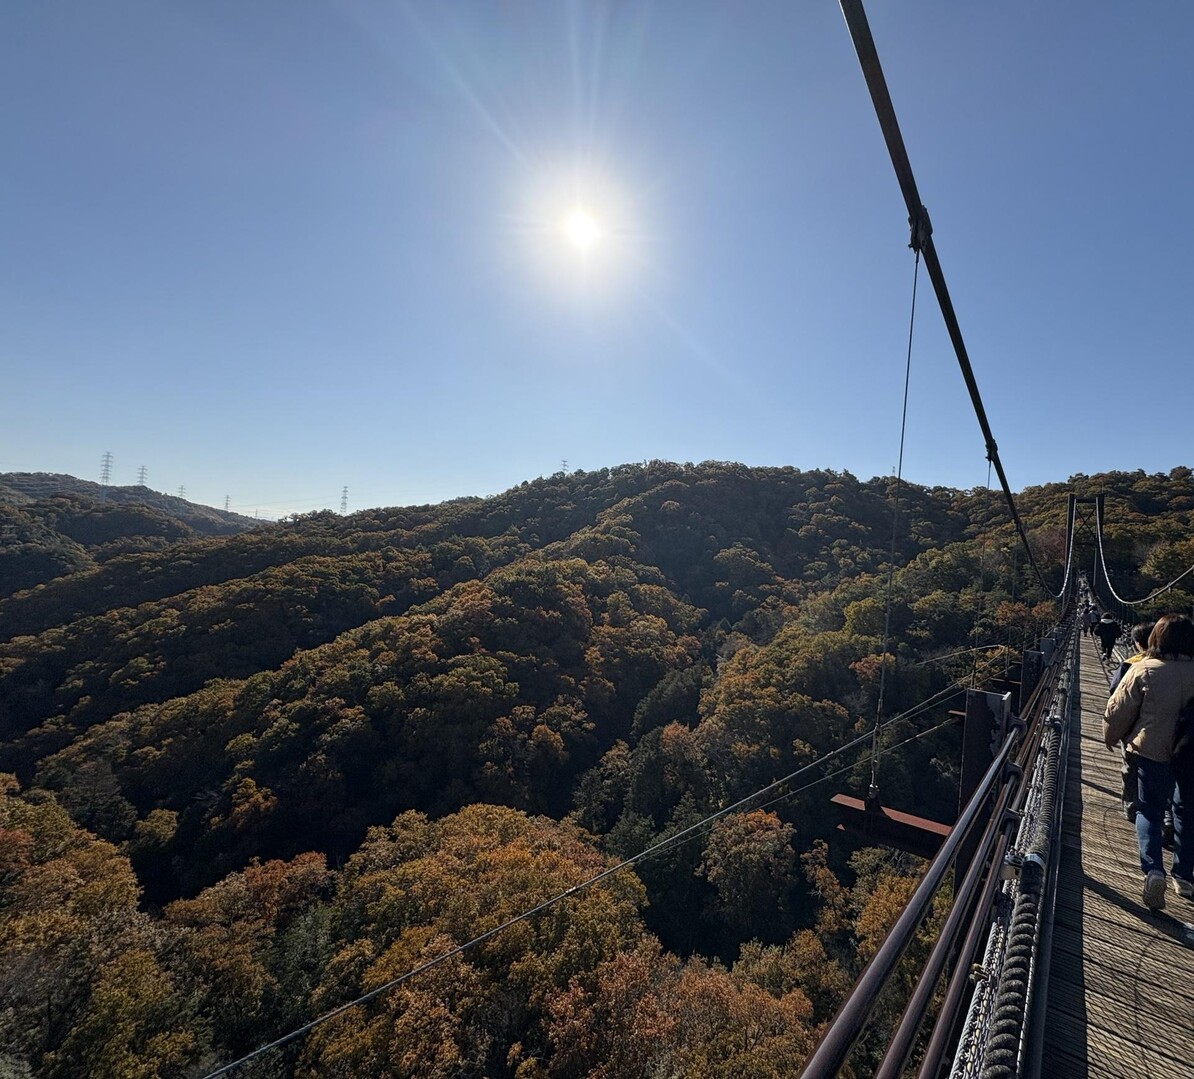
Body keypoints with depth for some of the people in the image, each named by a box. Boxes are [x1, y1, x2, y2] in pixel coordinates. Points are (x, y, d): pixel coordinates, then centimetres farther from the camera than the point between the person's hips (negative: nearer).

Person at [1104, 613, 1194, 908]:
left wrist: (1111, 737, 8)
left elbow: (1119, 710, -9)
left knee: (1149, 811, 11)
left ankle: (1153, 870, -5)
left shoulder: (1144, 670, -16)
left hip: (1153, 751, -3)